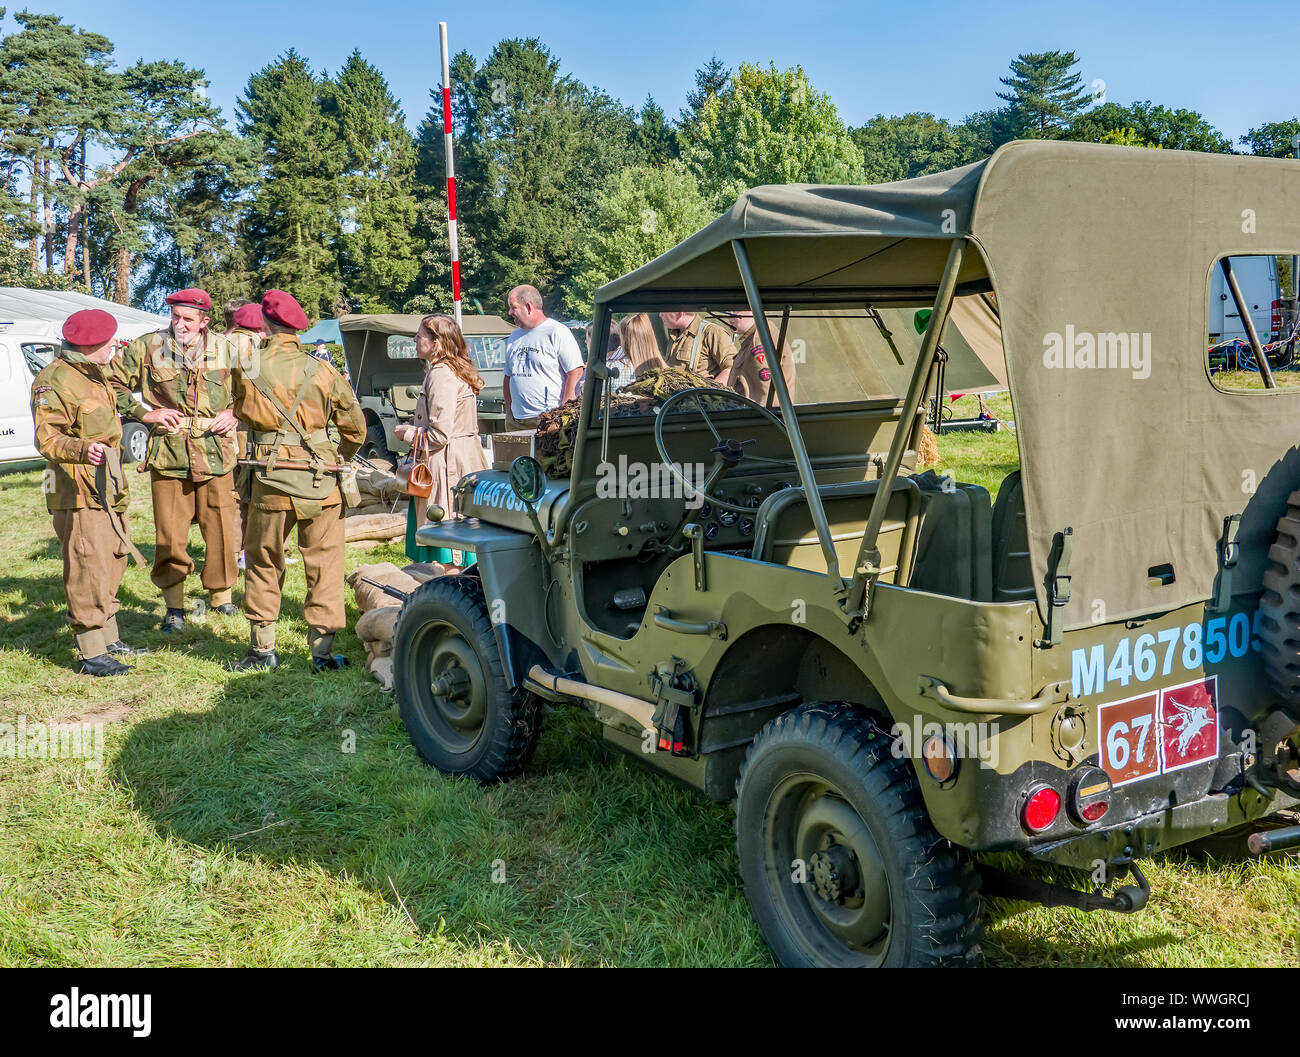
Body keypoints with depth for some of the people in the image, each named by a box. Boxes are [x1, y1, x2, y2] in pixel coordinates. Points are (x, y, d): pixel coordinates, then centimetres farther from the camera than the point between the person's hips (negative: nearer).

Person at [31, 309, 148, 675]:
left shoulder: (96, 374, 17)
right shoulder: (54, 381, -14)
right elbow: (47, 439, -24)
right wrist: (83, 449, -40)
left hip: (107, 489, 10)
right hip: (78, 492, -10)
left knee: (111, 564, 15)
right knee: (89, 570, -10)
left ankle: (108, 639, 27)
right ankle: (90, 653, -6)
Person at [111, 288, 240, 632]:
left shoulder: (223, 349, 6)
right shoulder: (148, 348, 0)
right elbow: (114, 383, 7)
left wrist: (232, 413, 2)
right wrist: (146, 414, -3)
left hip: (215, 453, 1)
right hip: (168, 454, -1)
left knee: (221, 529, 5)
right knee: (170, 535, 1)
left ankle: (220, 593, 23)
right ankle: (174, 605, 13)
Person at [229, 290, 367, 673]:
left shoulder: (249, 366, -2)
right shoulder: (322, 371, -2)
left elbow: (240, 411, 12)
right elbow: (355, 426, 2)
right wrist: (340, 458, 18)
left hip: (270, 479, 0)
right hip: (320, 482, 0)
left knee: (263, 563, 14)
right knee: (324, 564, 6)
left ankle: (262, 649, 19)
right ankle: (323, 650, 7)